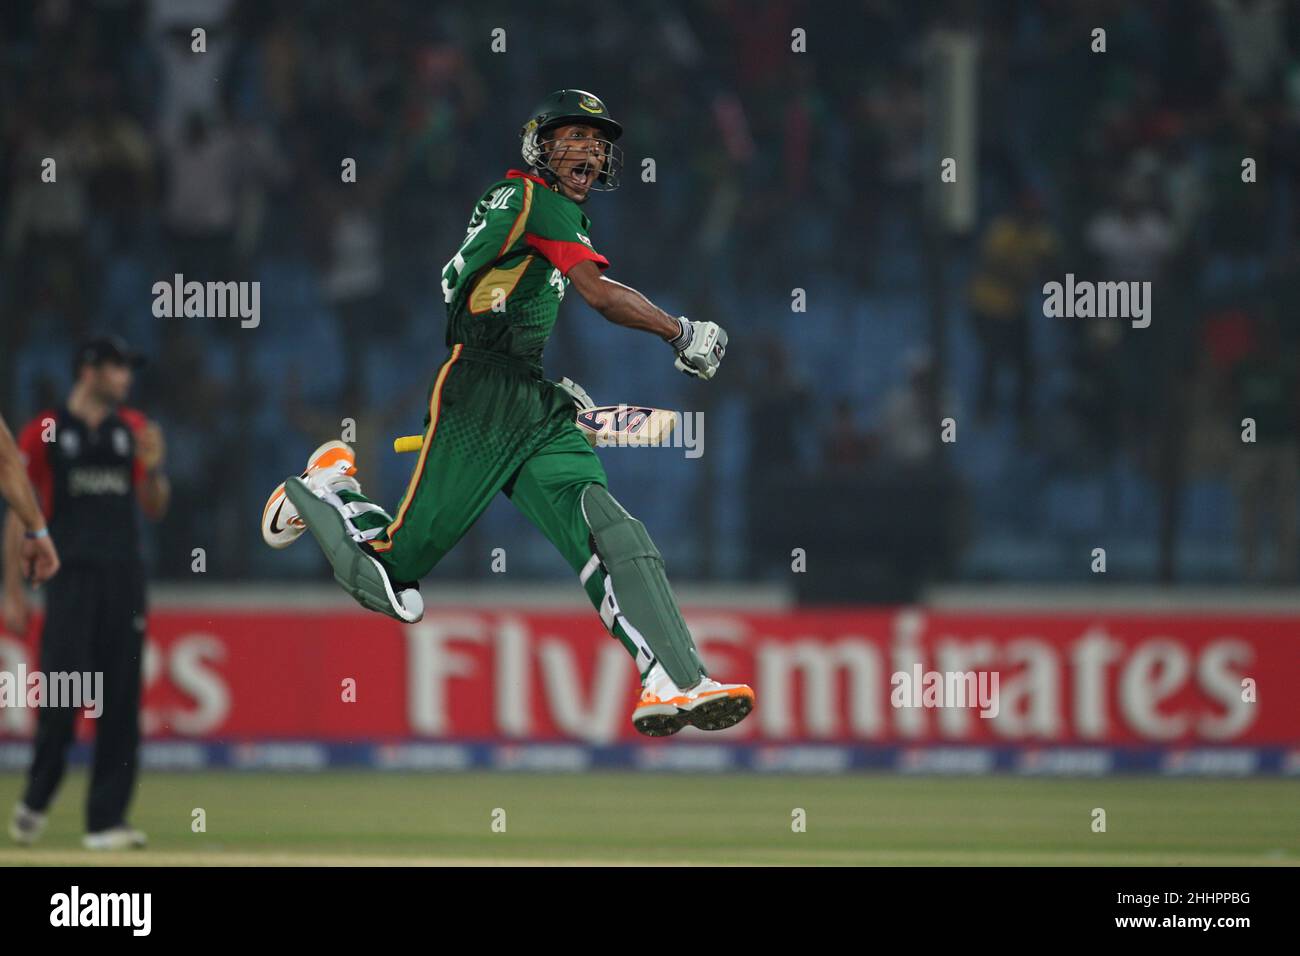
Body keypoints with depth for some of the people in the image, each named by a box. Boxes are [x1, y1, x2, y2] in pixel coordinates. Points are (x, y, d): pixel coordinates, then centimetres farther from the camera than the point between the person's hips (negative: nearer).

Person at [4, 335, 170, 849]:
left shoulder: (133, 429, 13)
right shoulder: (45, 432, 1)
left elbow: (154, 508, 14)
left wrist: (153, 468, -7)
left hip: (124, 578, 4)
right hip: (71, 578, -4)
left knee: (121, 705, 0)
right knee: (62, 694, -8)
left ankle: (106, 819, 4)